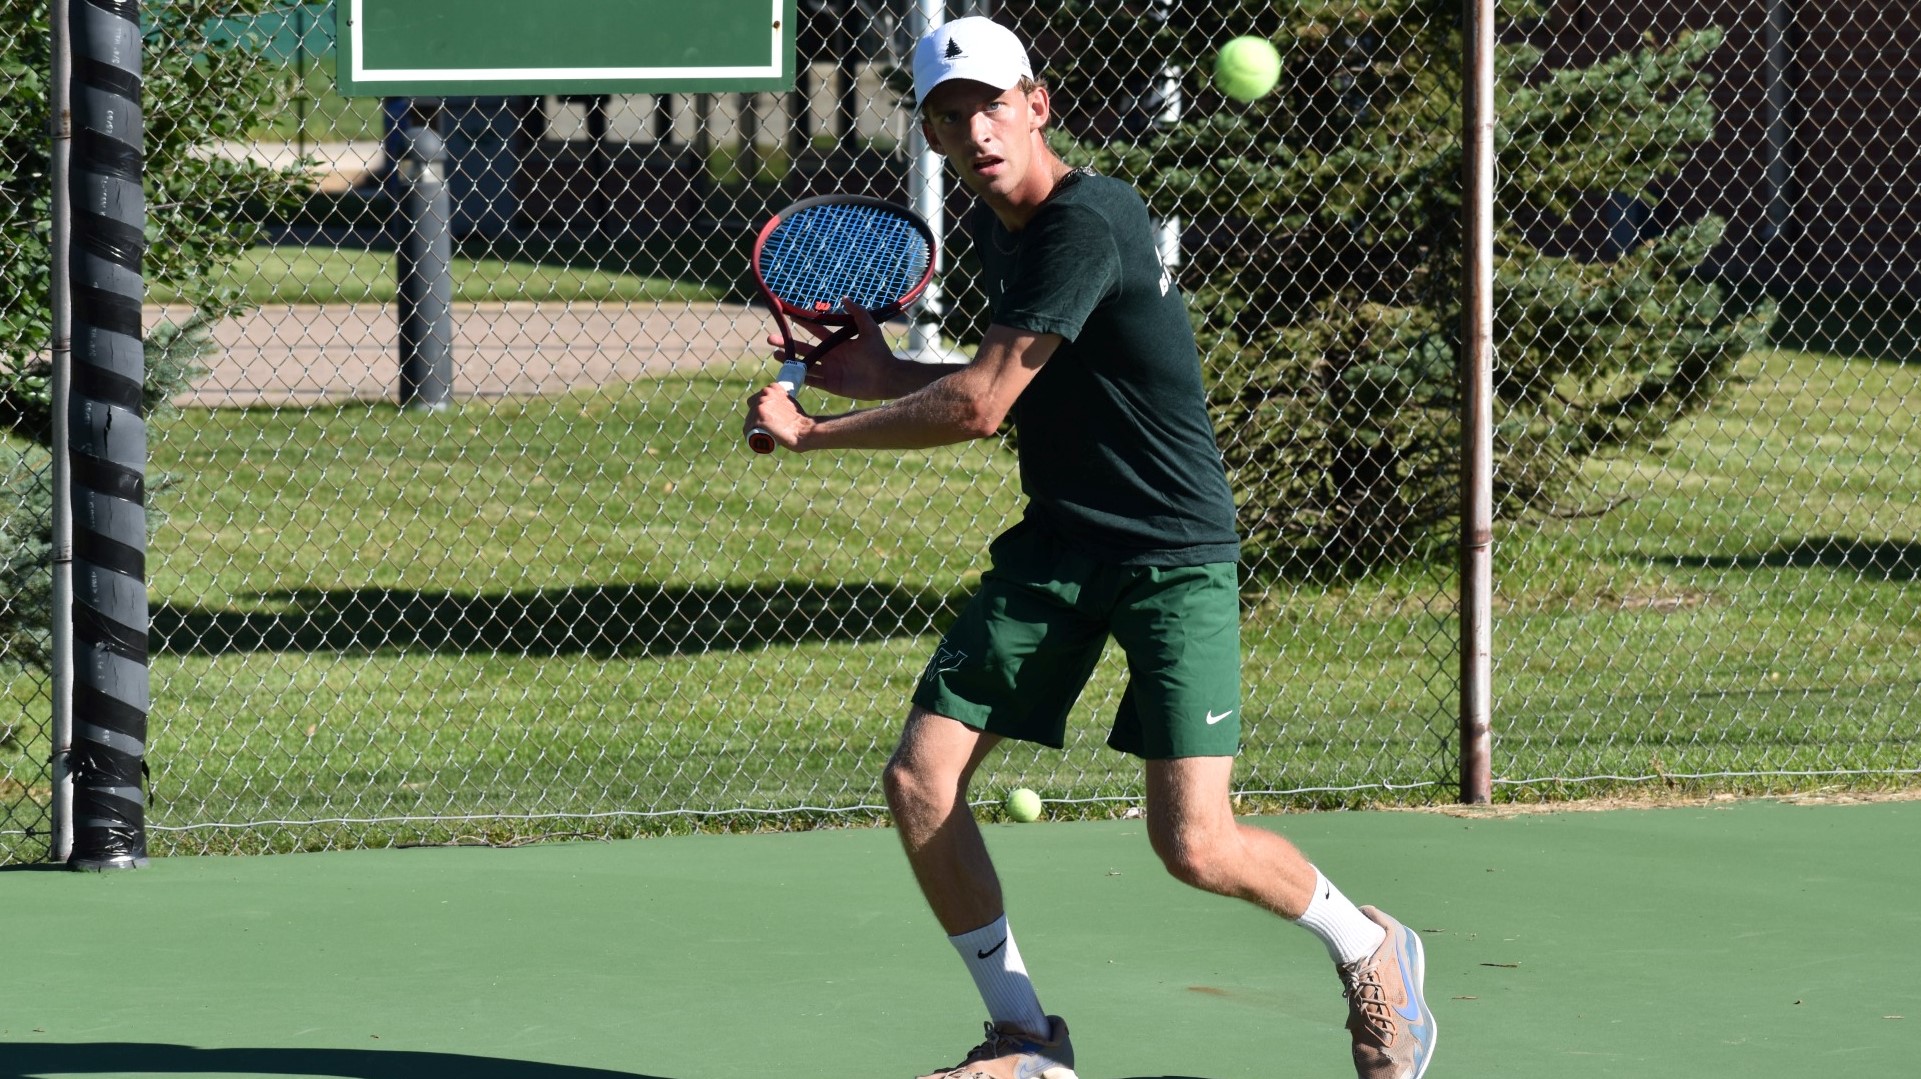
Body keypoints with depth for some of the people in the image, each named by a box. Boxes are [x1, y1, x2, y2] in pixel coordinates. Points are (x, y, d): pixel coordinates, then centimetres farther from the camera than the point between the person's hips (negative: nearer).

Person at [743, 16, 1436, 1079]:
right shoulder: (995, 226, 8)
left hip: (1174, 552, -8)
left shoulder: (1085, 224, -21)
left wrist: (812, 430, -11)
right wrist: (883, 374, 9)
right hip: (1055, 548, 8)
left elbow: (978, 406, -22)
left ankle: (1370, 951, 15)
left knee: (1196, 845, -16)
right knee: (919, 781, -4)